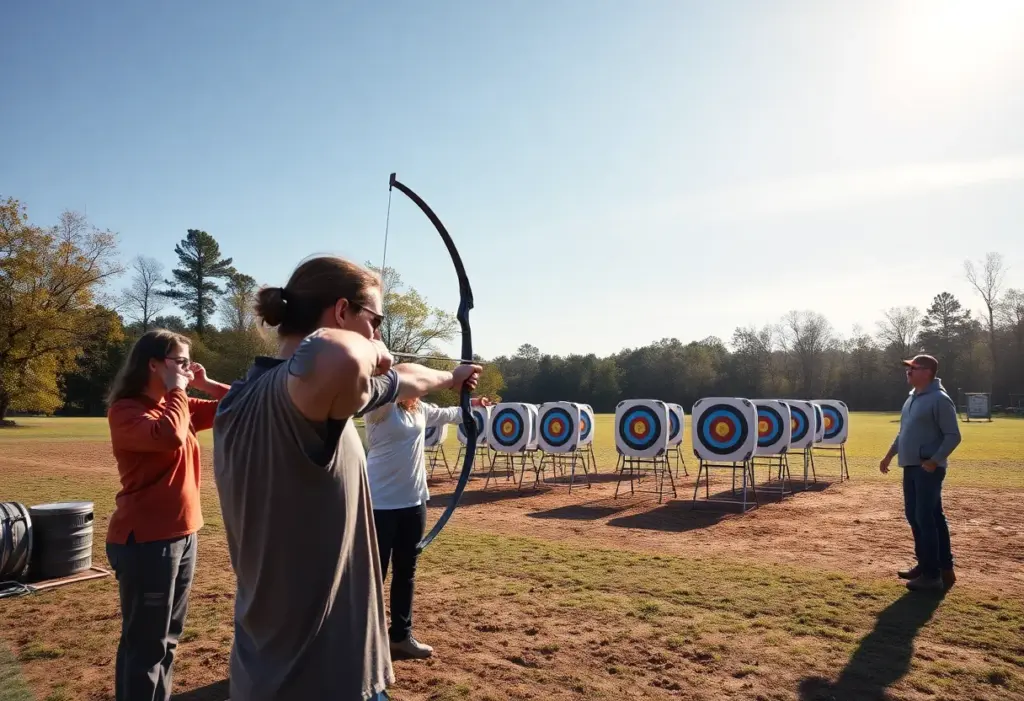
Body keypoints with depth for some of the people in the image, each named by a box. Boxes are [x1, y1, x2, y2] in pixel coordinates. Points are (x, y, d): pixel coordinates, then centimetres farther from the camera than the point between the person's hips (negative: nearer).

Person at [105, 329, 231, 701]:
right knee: (146, 644, 0)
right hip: (146, 540, -8)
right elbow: (169, 436, -32)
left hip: (183, 534, 8)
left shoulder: (178, 405, 10)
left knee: (168, 639, 19)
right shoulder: (126, 410, -12)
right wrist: (177, 390, -18)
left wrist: (207, 385, 0)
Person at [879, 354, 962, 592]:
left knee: (926, 518, -7)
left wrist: (934, 461, -21)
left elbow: (953, 436, -16)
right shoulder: (912, 398, 14)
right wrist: (889, 455, 22)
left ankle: (933, 574, 0)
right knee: (914, 516, 13)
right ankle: (925, 565, 25)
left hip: (928, 469, -9)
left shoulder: (939, 399, -14)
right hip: (911, 467, 9)